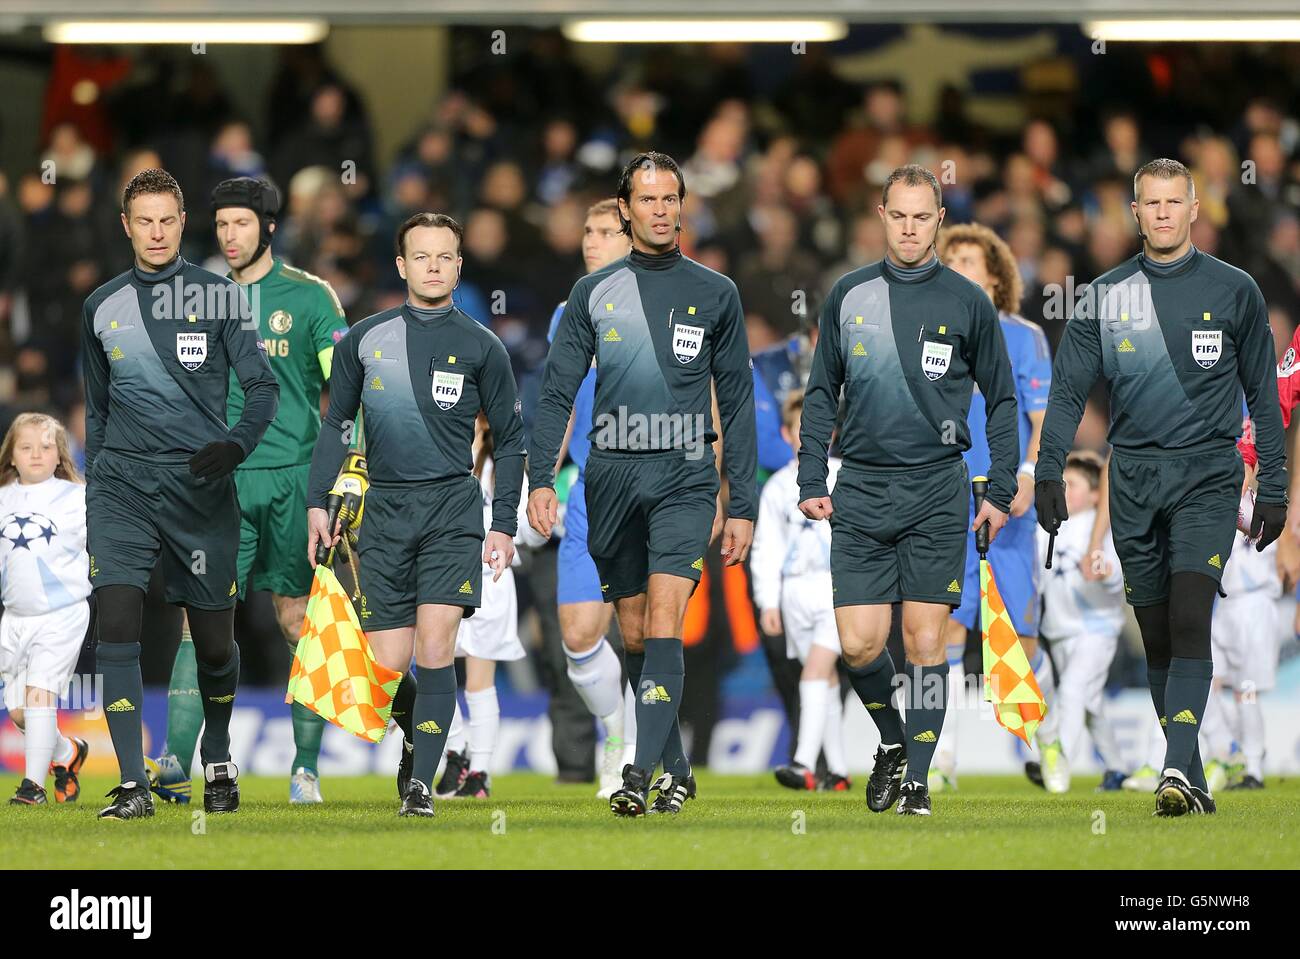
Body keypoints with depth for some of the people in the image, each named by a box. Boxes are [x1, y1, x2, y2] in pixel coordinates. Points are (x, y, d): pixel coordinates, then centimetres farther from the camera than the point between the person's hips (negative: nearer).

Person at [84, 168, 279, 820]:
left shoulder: (219, 297, 2)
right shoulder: (102, 306, 11)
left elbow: (263, 386, -1)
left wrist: (236, 445, -20)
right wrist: (92, 500, 19)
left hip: (201, 486, -1)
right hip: (122, 487, 2)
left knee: (214, 641, 5)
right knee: (116, 622, -16)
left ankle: (218, 764, 32)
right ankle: (133, 786, -16)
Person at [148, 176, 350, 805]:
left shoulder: (309, 296, 2)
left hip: (293, 474, -2)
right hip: (224, 480, 2)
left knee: (298, 619, 2)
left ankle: (305, 768, 8)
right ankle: (175, 762, -16)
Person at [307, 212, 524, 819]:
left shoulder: (480, 346, 4)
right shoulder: (365, 339, 8)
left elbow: (510, 439, 10)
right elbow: (337, 423, 16)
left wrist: (504, 525, 4)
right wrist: (318, 501, 7)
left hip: (452, 506, -2)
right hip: (383, 511, 2)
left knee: (433, 648, -16)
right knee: (387, 666, -1)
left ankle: (421, 783, -11)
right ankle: (415, 739, 29)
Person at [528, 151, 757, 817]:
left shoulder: (715, 294, 7)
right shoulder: (593, 294, 8)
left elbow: (737, 402, 9)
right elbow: (557, 391, 7)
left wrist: (743, 504, 6)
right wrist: (540, 479, -5)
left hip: (684, 476, -2)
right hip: (612, 475, 2)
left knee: (663, 622, -17)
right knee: (633, 636, 8)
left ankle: (641, 773, -24)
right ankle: (675, 767, 22)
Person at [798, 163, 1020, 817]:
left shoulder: (967, 302, 3)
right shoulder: (849, 295, 8)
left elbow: (1001, 400, 10)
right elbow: (822, 392, 14)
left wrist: (1002, 492, 3)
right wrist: (811, 482, 6)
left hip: (937, 490, -1)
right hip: (860, 492, 1)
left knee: (925, 639, -3)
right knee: (858, 642, -5)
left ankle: (917, 779, 5)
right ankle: (893, 741, 21)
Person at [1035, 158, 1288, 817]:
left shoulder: (1233, 291, 5)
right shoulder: (1104, 297, 8)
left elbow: (1262, 393, 9)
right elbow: (1068, 389, 7)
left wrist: (1274, 488, 6)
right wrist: (1048, 470, -5)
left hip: (1208, 474, -3)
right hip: (1133, 478, 3)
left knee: (1189, 621, -18)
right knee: (1157, 636, 5)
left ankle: (1178, 769, -27)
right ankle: (1191, 775, 14)